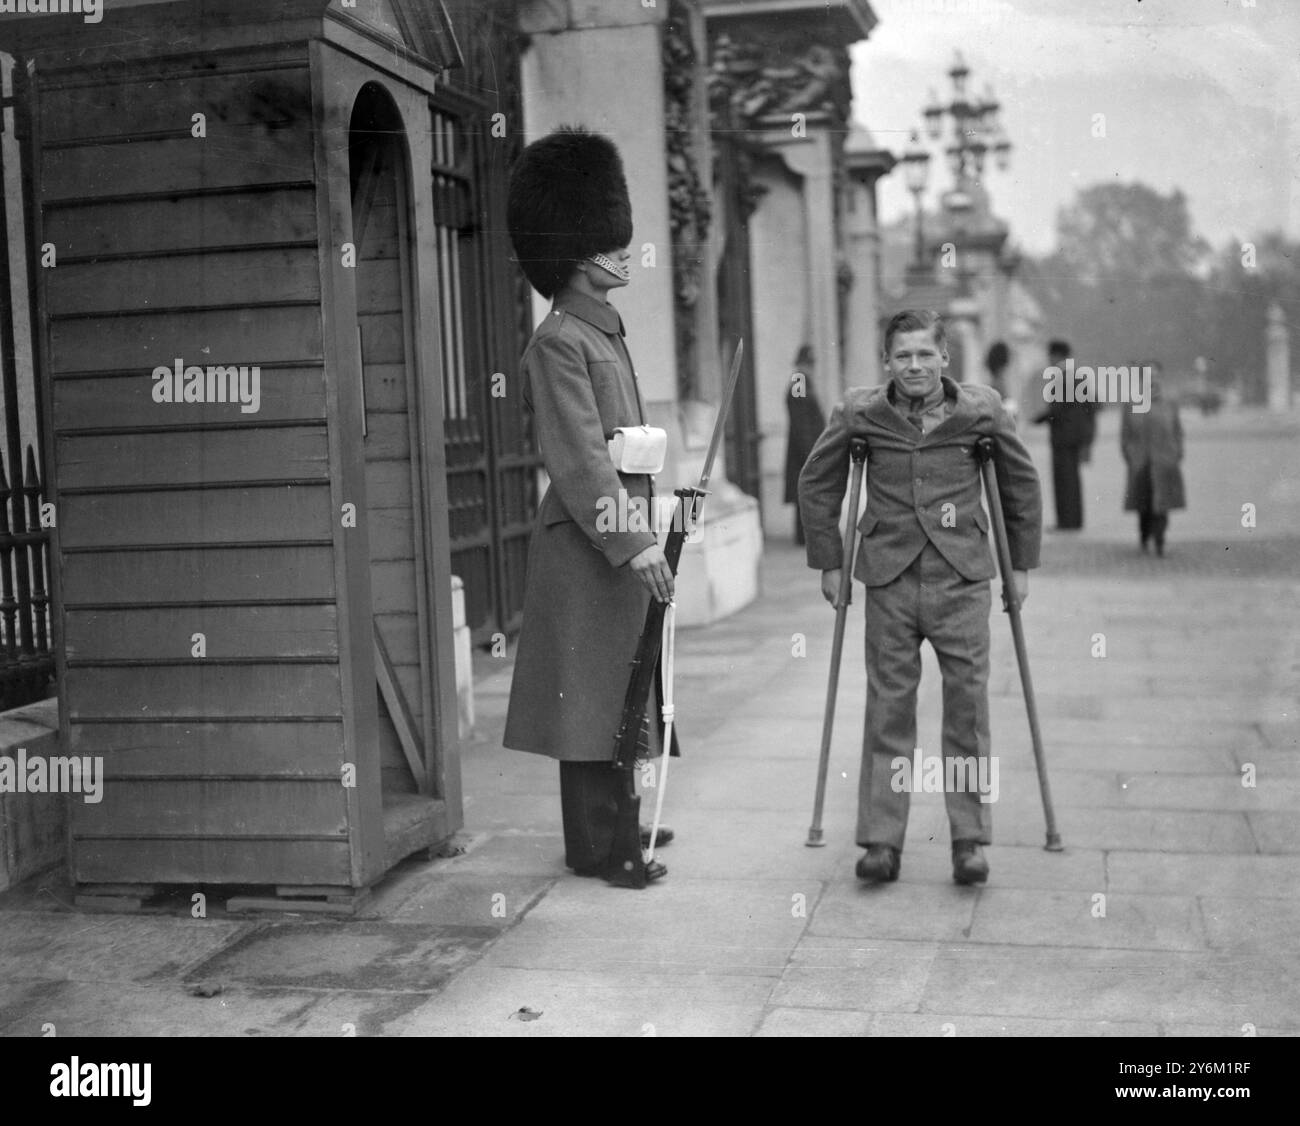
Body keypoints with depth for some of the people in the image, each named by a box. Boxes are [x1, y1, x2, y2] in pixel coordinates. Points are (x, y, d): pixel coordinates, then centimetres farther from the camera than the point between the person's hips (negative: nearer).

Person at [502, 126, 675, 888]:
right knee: (592, 693, -1)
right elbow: (580, 460, -20)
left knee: (621, 692, 16)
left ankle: (619, 824, 28)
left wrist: (648, 531, 20)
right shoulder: (560, 341, -14)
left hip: (623, 540, 10)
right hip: (589, 546, -10)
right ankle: (600, 846, 8)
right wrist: (633, 544, -23)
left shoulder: (606, 332, 16)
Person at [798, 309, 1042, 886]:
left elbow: (1021, 482, 12)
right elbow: (816, 483, 11)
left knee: (968, 707, 0)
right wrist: (828, 562, 10)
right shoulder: (859, 412, -1)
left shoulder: (981, 409, -1)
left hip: (962, 578, 0)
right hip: (889, 578, 0)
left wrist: (1021, 563, 13)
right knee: (887, 708, 2)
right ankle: (880, 841, 9)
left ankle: (970, 840, 11)